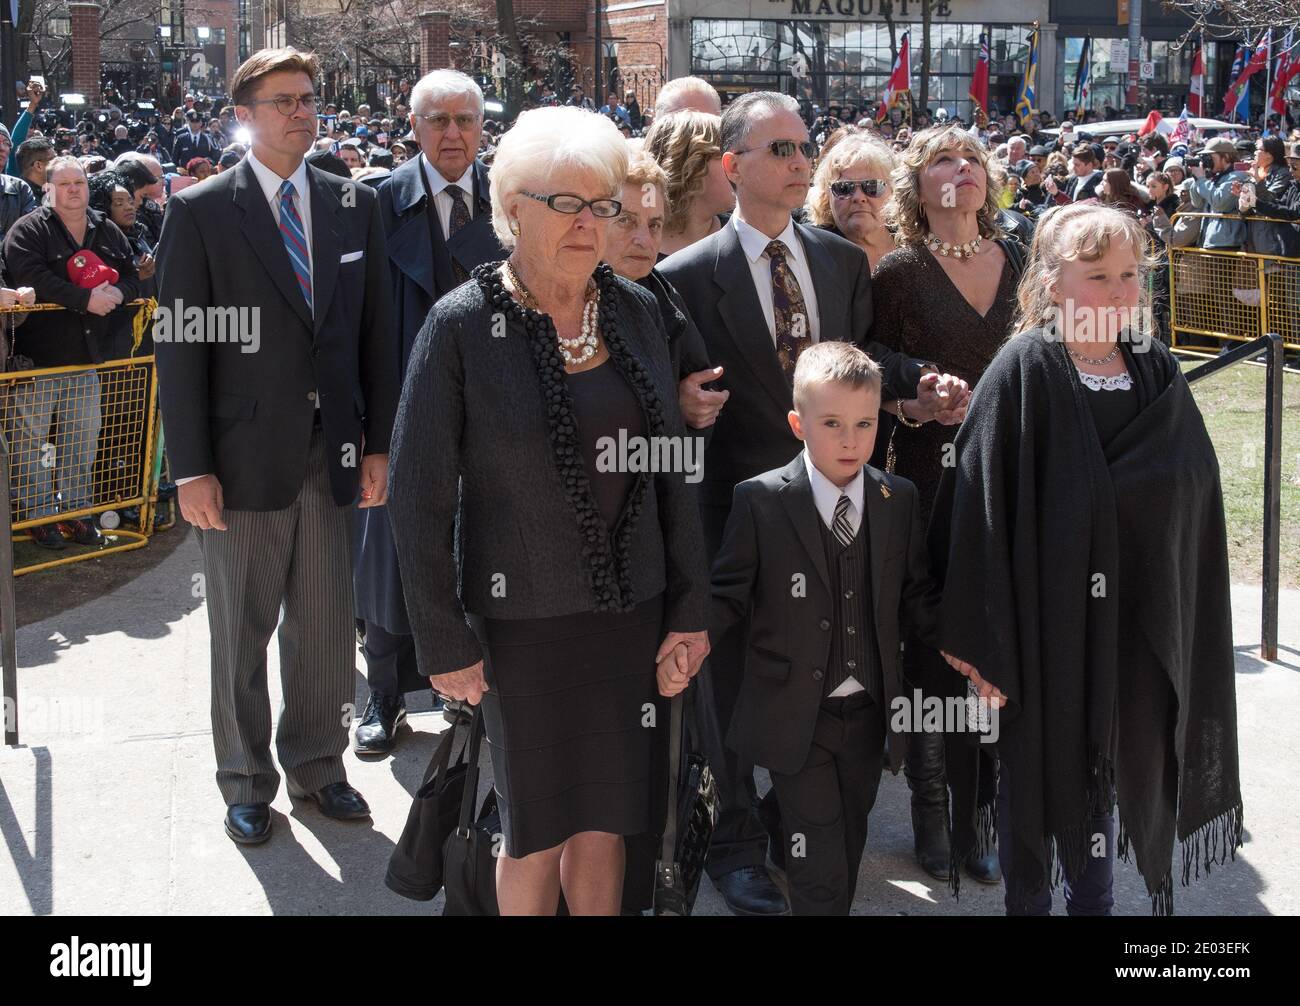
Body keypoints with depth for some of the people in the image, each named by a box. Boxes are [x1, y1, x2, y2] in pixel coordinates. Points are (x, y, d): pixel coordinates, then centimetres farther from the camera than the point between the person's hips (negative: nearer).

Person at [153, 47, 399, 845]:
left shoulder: (355, 206, 6)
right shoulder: (200, 211, -4)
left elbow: (377, 331, 8)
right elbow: (178, 347, -6)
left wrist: (378, 444, 4)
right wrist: (192, 469, -10)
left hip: (333, 454, 3)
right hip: (245, 457, -3)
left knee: (326, 627, 12)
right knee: (242, 630, 9)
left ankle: (317, 764, 30)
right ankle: (247, 781, 25)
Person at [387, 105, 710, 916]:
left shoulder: (636, 310, 1)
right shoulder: (463, 326, -11)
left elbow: (673, 470, 6)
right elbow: (420, 496, -10)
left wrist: (691, 608, 3)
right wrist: (445, 644, -10)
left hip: (632, 607, 4)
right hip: (523, 617, -4)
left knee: (607, 817, 13)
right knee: (539, 826, 10)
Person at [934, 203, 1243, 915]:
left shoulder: (1158, 374, 3)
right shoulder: (1023, 372, -12)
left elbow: (1197, 497, 6)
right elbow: (981, 508, -15)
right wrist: (982, 638, -17)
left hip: (1137, 622, 5)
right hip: (1046, 614, -4)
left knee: (1110, 770, 17)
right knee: (1039, 769, 9)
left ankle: (1093, 900, 34)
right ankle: (1026, 901, 27)